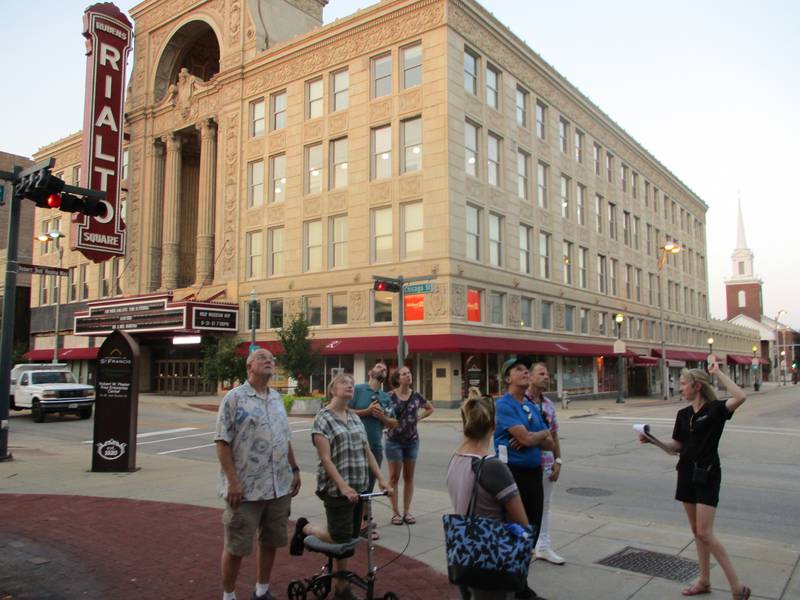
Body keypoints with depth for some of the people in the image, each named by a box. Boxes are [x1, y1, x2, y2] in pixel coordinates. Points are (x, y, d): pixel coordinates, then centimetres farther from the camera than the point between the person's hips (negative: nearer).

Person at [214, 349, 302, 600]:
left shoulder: (277, 398, 12)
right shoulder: (234, 398, -7)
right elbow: (222, 442, -12)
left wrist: (295, 469, 13)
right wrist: (233, 481, -17)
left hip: (279, 487, 6)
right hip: (246, 488, -6)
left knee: (271, 541, 15)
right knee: (236, 546, 5)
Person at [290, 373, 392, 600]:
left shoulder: (355, 418, 11)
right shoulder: (323, 419, -10)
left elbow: (367, 452, 12)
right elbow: (326, 459, -16)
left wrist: (381, 479, 4)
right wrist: (343, 487, -23)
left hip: (359, 487, 6)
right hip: (336, 489, -6)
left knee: (350, 538, 11)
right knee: (341, 538, -2)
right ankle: (305, 528, 24)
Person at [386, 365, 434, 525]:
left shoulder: (416, 396, 1)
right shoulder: (390, 396, -10)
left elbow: (430, 408, 17)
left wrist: (419, 417, 4)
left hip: (412, 440, 4)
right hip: (394, 441, -3)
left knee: (409, 477, 10)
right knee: (394, 476, 3)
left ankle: (407, 511, 20)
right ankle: (395, 512, 13)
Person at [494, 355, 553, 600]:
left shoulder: (533, 406, 12)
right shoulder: (504, 405, -14)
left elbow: (549, 444, 9)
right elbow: (527, 438, -22)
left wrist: (530, 438, -11)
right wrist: (544, 432, -1)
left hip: (534, 473, 8)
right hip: (513, 474, -8)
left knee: (532, 529, 15)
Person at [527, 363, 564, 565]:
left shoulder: (548, 404, 8)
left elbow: (553, 434, 13)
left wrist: (558, 461, 8)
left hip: (546, 463, 6)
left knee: (544, 507, 15)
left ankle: (543, 548, 27)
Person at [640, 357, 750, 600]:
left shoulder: (715, 409, -11)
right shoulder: (683, 414, 7)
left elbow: (740, 397, -31)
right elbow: (675, 447, 9)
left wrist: (717, 372, -24)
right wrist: (653, 440, -6)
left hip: (707, 474, -7)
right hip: (687, 472, 7)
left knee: (705, 533, -9)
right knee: (696, 531, 13)